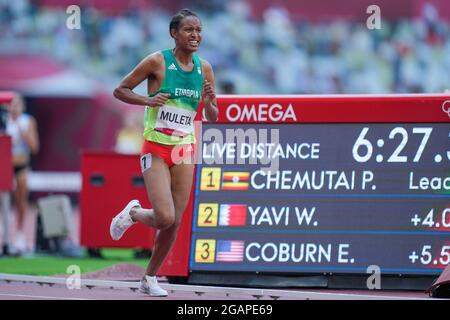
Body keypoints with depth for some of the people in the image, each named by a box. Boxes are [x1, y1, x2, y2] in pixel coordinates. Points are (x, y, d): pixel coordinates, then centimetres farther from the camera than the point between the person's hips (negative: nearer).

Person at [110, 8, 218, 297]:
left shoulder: (205, 69, 5)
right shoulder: (158, 62, -8)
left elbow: (213, 117, 11)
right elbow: (120, 91, -2)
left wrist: (209, 102, -11)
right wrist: (148, 100, -19)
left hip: (185, 150, 5)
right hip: (156, 149, -5)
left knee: (175, 222, 2)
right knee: (165, 217, -17)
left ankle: (150, 278, 20)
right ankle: (133, 213, 18)